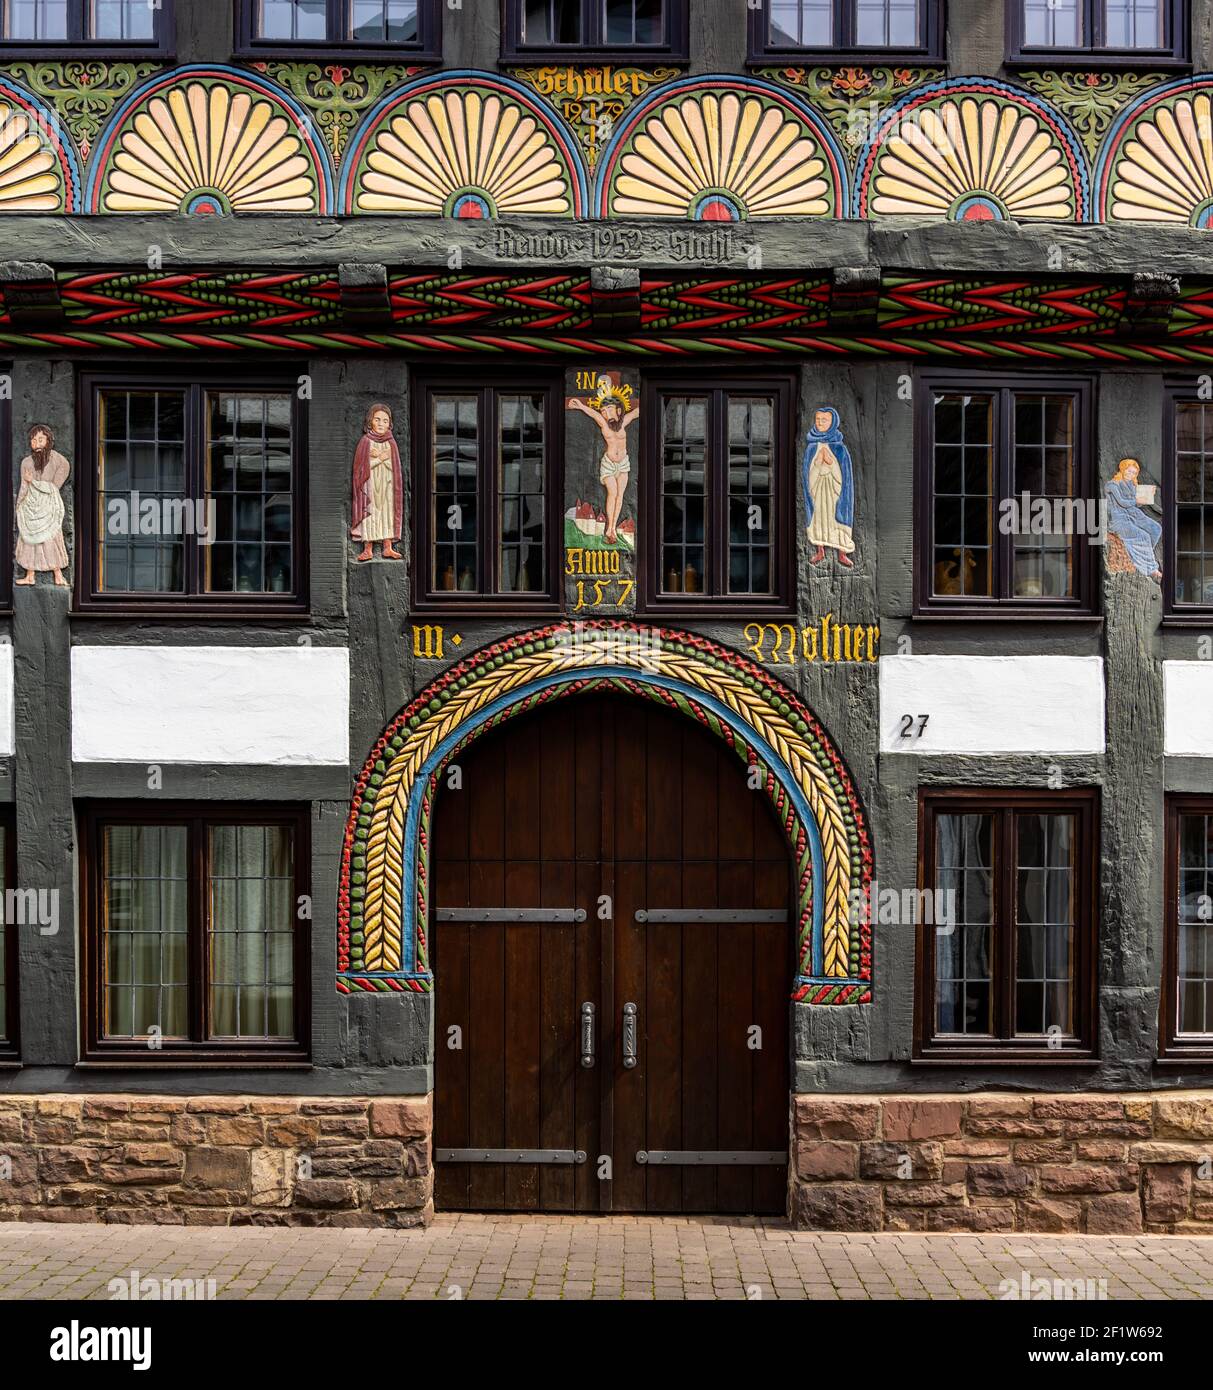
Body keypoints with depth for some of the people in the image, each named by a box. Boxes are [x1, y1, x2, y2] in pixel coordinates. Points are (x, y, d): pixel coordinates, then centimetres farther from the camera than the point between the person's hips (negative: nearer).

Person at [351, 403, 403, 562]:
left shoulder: (391, 443, 6)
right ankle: (368, 549, -1)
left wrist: (378, 456, -15)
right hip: (370, 486, -2)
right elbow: (362, 466, -9)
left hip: (387, 487, 3)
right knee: (369, 514, -3)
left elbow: (394, 467, -2)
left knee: (388, 513, 1)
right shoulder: (365, 441, -1)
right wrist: (382, 457, -14)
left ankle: (388, 548, 4)